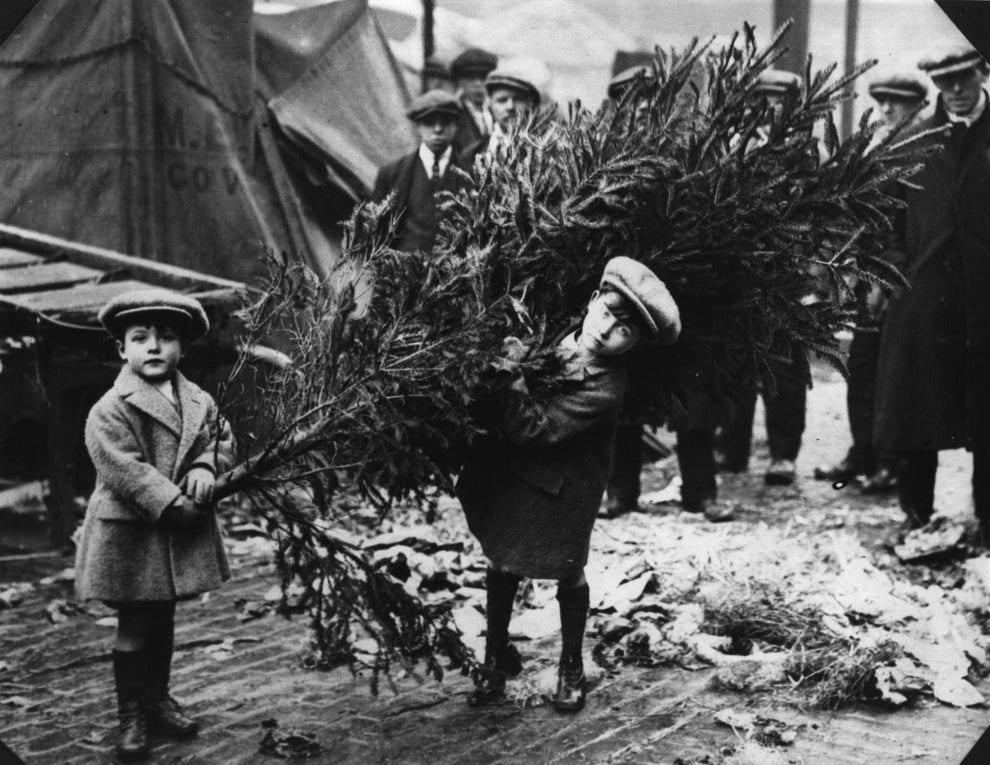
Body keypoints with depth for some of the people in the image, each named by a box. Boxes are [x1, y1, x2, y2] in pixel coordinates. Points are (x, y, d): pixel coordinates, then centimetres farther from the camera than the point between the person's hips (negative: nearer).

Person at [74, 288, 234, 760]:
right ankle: (131, 717, 16)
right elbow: (124, 469, -21)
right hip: (129, 536, -6)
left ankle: (157, 699, 35)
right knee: (133, 627, 3)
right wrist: (172, 504, -25)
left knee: (163, 620, 19)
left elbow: (221, 439, 11)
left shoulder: (199, 401, 6)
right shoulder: (110, 410, -14)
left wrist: (206, 466, -11)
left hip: (181, 533, 6)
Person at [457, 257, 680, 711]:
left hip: (562, 488, -6)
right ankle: (496, 656, 37)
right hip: (508, 471, 6)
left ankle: (571, 669, 34)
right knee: (502, 561, 17)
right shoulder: (556, 333, -8)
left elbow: (533, 430, -31)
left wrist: (514, 378, -30)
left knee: (567, 572, 11)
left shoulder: (604, 389, -28)